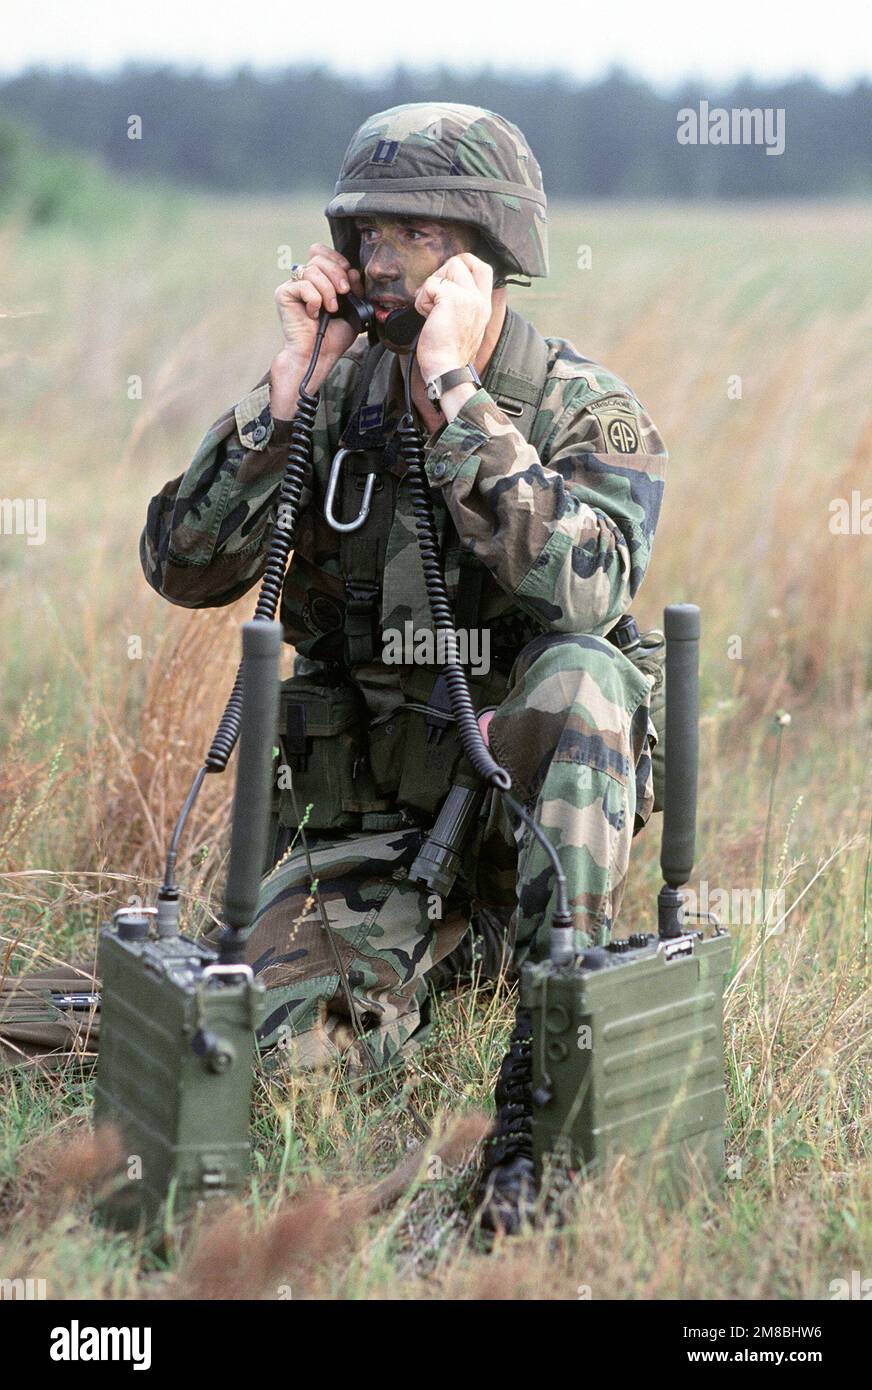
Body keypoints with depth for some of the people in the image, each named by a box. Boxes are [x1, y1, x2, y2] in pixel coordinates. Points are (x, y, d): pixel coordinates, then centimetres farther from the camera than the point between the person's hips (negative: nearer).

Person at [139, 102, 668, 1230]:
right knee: (280, 1043, -22)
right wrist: (287, 383, -16)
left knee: (579, 675, -36)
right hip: (366, 810, 2)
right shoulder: (339, 397, 2)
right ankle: (419, 965, 14)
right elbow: (185, 568, -8)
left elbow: (580, 588, -28)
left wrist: (455, 394, -26)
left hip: (526, 791, -2)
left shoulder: (590, 413, -7)